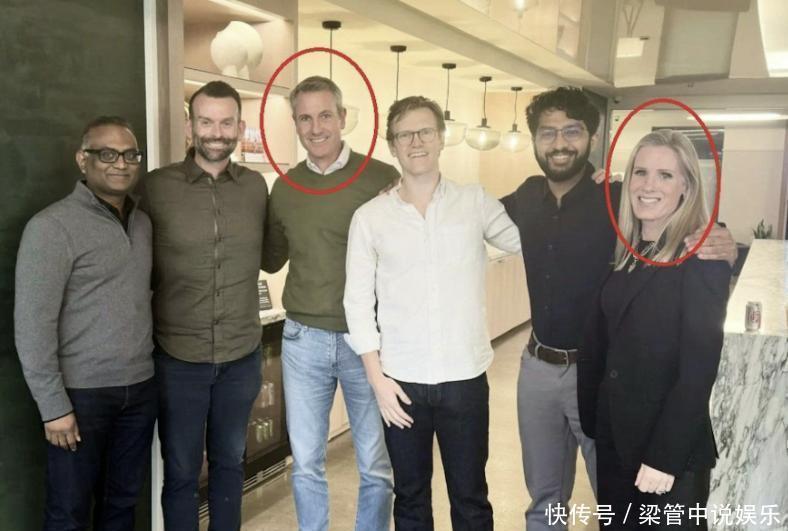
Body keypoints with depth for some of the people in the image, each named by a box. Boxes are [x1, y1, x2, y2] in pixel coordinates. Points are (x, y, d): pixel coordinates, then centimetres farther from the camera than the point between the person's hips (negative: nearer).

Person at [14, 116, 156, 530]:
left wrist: (143, 371, 9)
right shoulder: (52, 226, -12)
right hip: (82, 391, -5)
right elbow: (32, 324, -14)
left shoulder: (142, 222, 9)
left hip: (139, 386, 6)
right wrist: (53, 405, -15)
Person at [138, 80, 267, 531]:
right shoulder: (156, 187, -8)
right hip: (177, 358, -2)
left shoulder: (256, 186, -1)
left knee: (230, 463, 20)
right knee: (181, 473, 12)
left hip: (242, 356, 2)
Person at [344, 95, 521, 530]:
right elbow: (358, 302, 0)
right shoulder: (369, 217, -1)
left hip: (465, 378, 0)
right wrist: (377, 378, -5)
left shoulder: (477, 203, 0)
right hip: (400, 381, 0)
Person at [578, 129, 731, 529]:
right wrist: (590, 418, 3)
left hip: (673, 445, -6)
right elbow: (599, 342, 5)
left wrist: (665, 456, -19)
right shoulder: (624, 253, 5)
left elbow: (699, 369, -18)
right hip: (613, 435, 6)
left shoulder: (703, 256, -14)